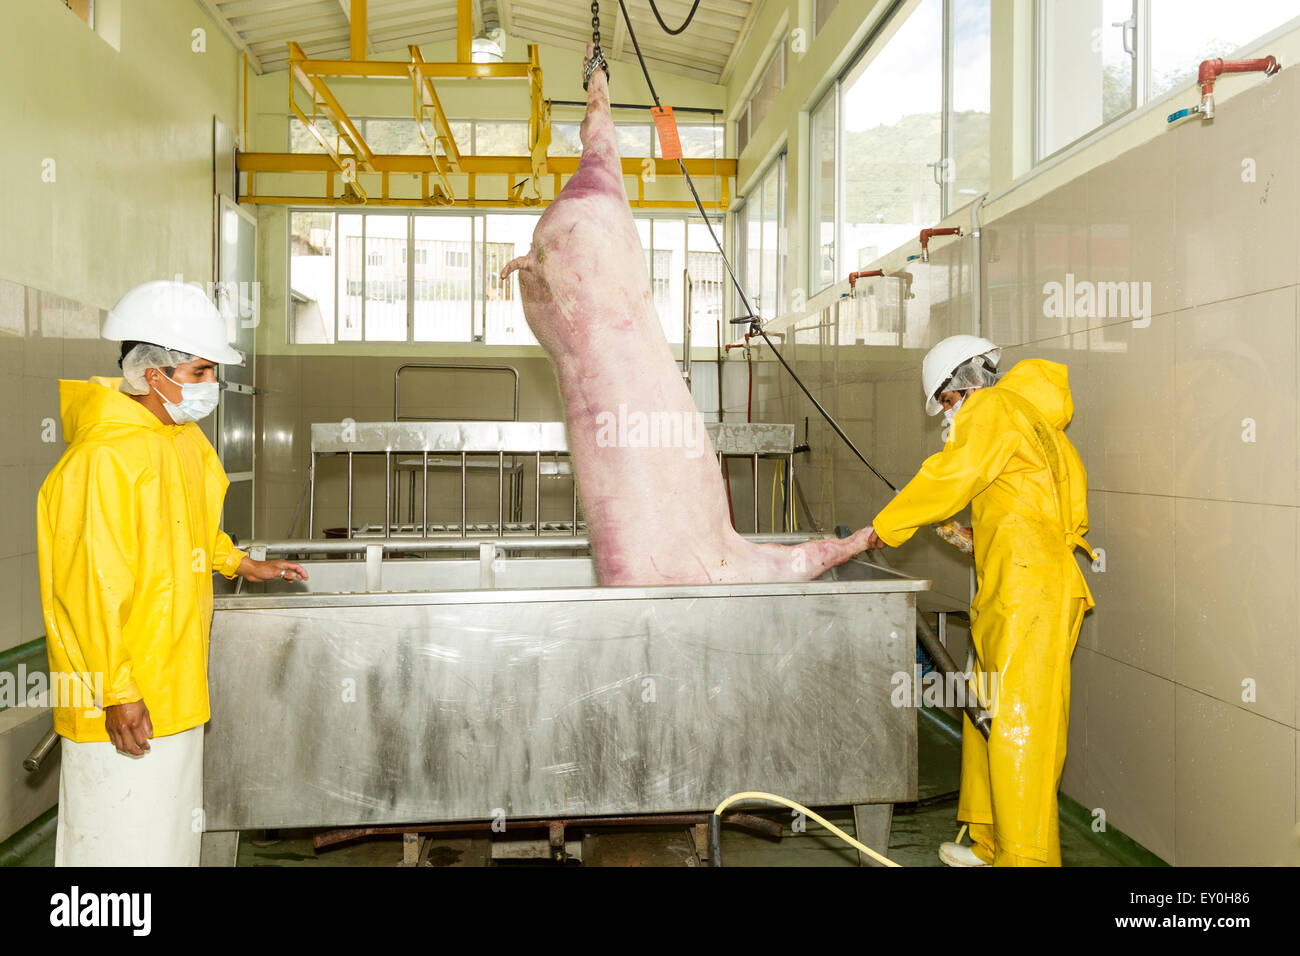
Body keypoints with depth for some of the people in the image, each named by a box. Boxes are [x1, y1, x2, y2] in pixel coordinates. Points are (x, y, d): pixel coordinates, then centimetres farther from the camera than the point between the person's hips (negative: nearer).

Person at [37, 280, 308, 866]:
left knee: (175, 833, 21)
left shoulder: (183, 439, 8)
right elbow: (90, 587, -23)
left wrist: (244, 565, 25)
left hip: (176, 687, 9)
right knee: (123, 844, 4)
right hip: (123, 706, -9)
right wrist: (118, 693, -21)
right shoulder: (104, 458, -22)